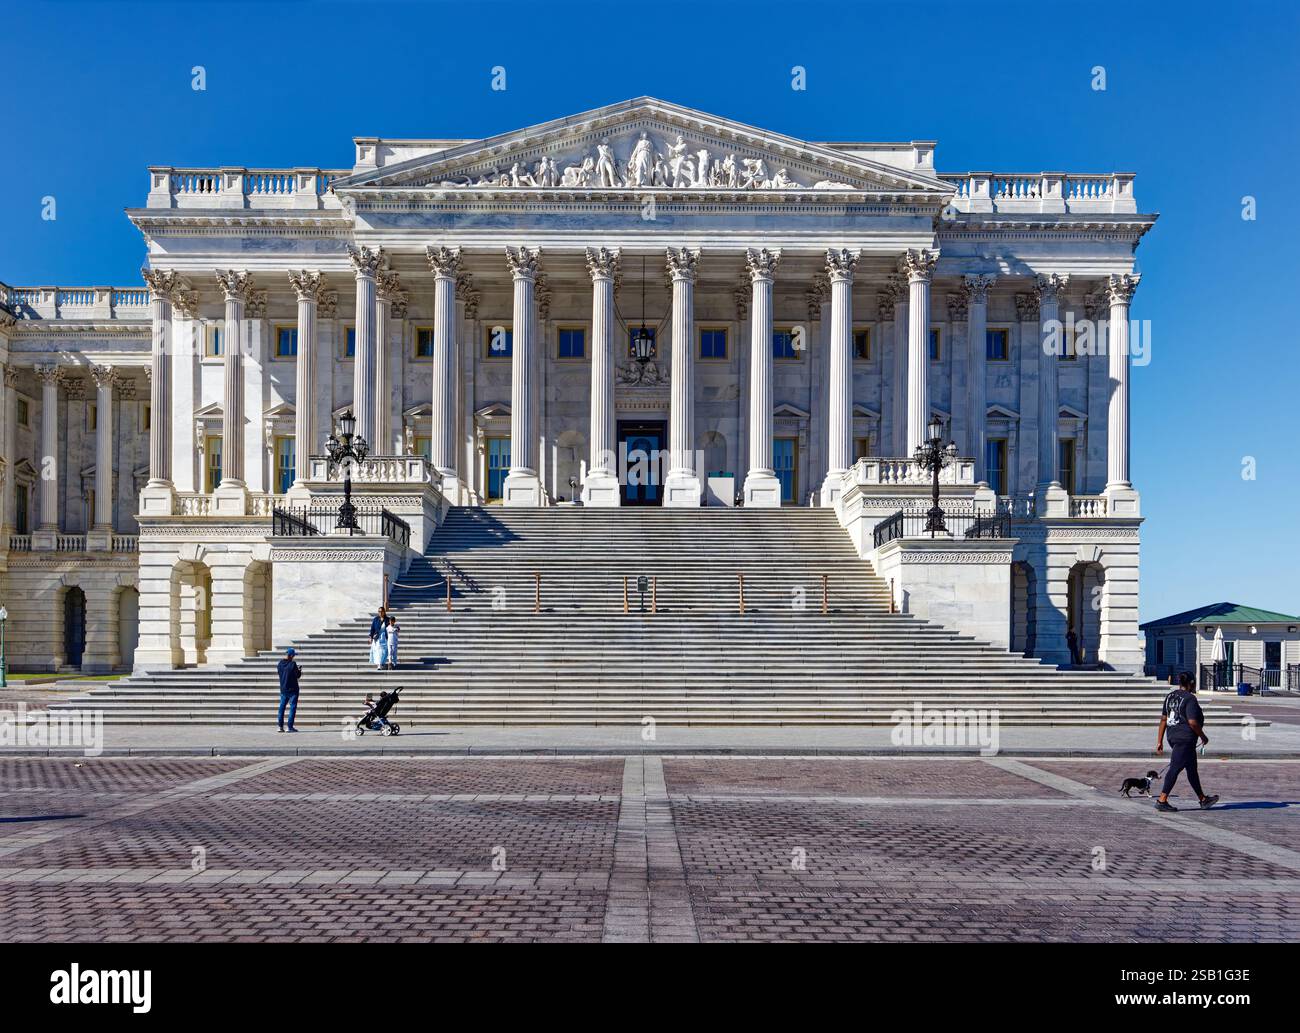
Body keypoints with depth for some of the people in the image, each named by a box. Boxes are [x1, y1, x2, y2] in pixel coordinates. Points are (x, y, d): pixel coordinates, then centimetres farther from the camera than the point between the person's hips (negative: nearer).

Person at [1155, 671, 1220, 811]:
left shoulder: (1170, 696, 11)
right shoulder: (1189, 698, -13)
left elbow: (1163, 719, 12)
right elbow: (1193, 722, -20)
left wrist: (1159, 741, 14)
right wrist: (1203, 736, -4)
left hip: (1173, 737, 9)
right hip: (1185, 738, -9)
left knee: (1192, 769, 18)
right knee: (1175, 768, -7)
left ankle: (1203, 800, 29)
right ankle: (1162, 801, -8)